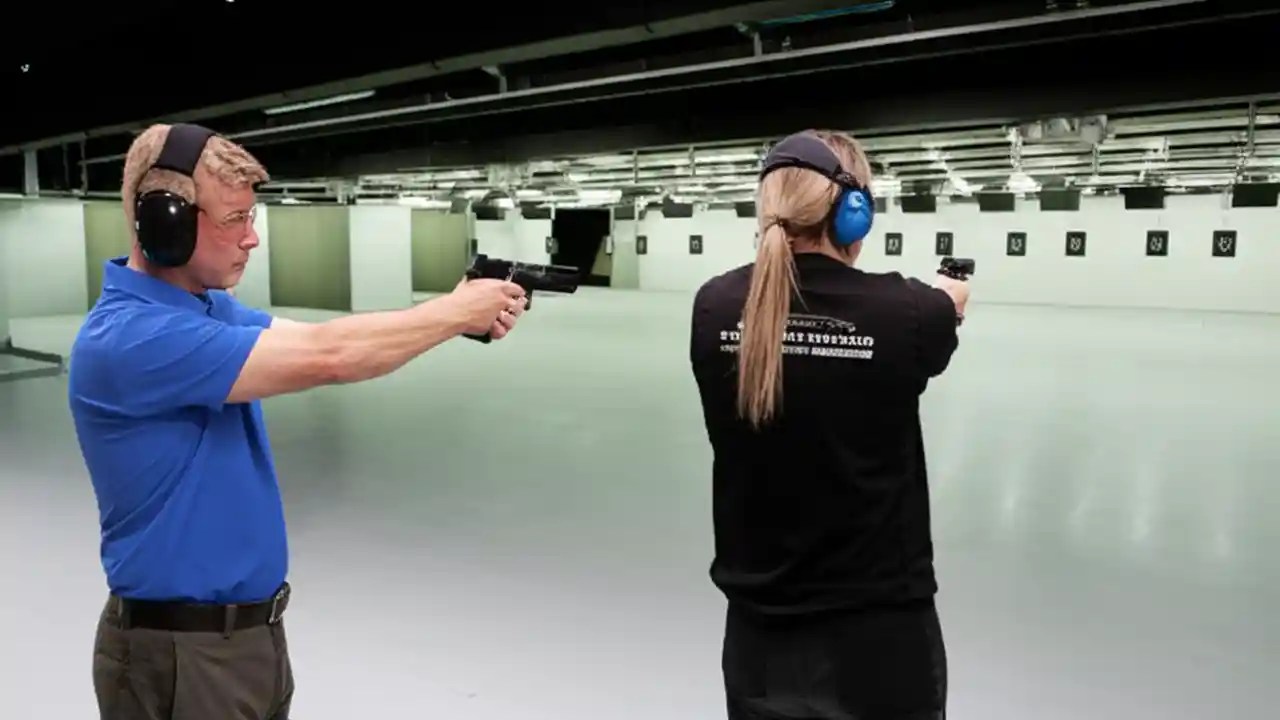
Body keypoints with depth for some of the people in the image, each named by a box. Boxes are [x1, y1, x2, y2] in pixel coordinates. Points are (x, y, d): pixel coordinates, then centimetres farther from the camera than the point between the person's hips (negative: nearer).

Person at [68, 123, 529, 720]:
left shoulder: (211, 308, 5)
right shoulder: (127, 338, -25)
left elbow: (325, 343, 2)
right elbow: (325, 358, -28)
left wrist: (459, 313, -12)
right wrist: (457, 312, -17)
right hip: (181, 650, -8)